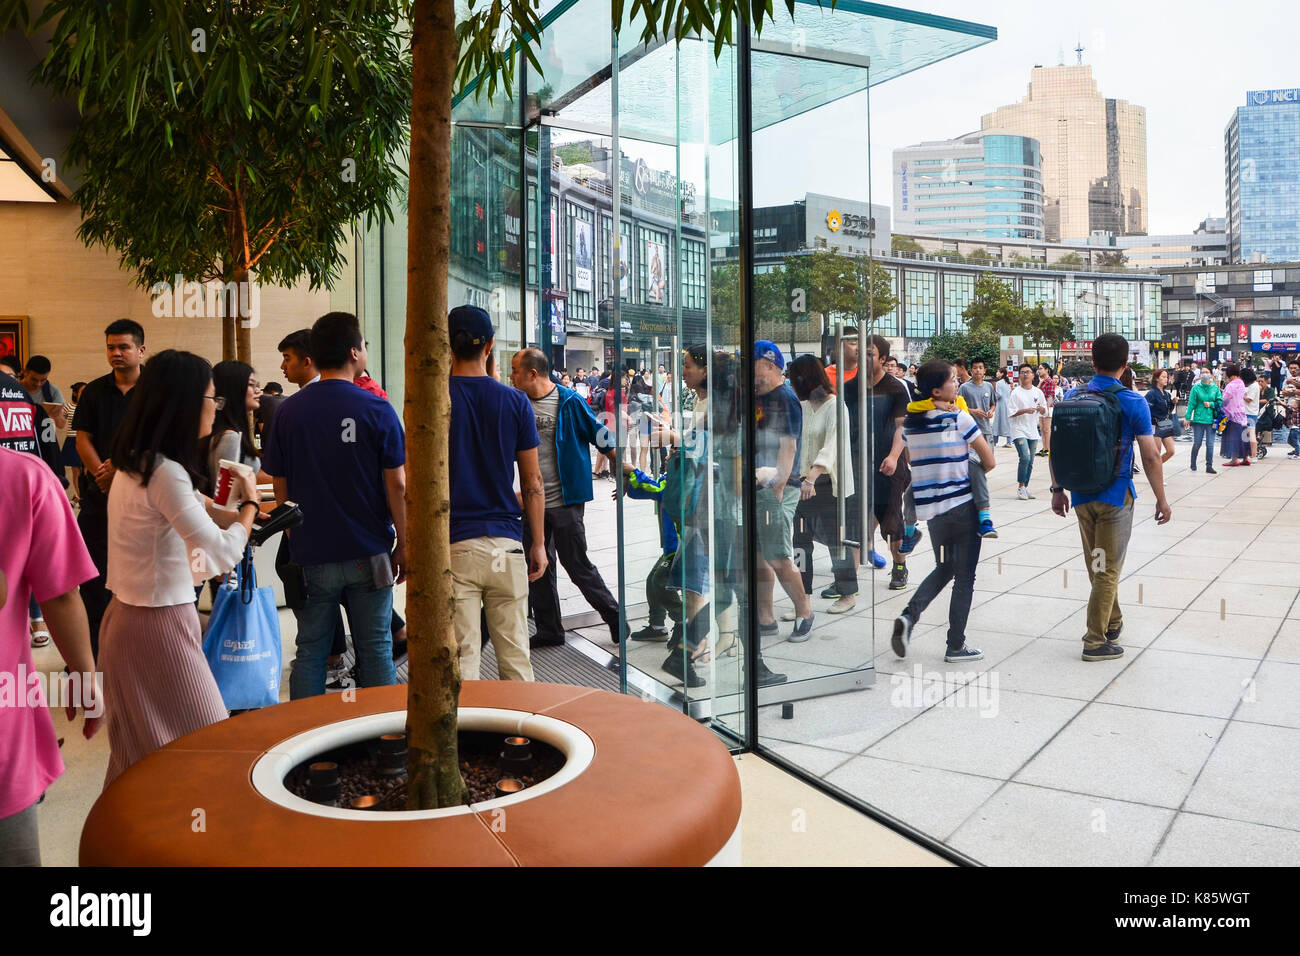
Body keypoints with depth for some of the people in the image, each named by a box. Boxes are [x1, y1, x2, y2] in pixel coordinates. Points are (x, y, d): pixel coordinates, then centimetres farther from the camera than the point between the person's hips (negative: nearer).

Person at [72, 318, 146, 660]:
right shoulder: (94, 391, 9)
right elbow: (83, 440, 4)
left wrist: (121, 468, -17)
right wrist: (104, 474, -10)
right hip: (98, 494, 3)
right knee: (94, 575, 6)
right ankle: (92, 653, 15)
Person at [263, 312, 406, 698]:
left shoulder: (289, 411, 0)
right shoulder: (377, 410, -8)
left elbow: (281, 488, 6)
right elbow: (397, 485, -8)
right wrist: (403, 544, 1)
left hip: (311, 556, 2)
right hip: (368, 554, -2)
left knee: (310, 652, 11)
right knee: (375, 652, 8)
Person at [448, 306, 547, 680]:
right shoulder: (516, 402, 1)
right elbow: (533, 484, 4)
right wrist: (538, 544, 12)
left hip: (453, 546, -2)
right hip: (506, 543, 2)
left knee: (462, 659, 2)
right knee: (515, 656, 11)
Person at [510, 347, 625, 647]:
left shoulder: (569, 402, -10)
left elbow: (601, 437, -4)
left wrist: (622, 471, -3)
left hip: (565, 501, -6)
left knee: (578, 566, -1)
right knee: (536, 567, 11)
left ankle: (615, 618, 17)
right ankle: (549, 630, 24)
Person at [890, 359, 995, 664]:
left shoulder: (910, 422, 3)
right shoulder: (959, 418, -11)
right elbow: (989, 462, -7)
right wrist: (970, 472, 10)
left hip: (930, 509, 5)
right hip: (962, 506, -5)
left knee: (944, 569, 22)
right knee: (965, 577, 6)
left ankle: (909, 616, 0)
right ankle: (956, 646, 10)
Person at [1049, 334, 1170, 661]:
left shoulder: (1072, 397, 1)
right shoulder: (1133, 403, -11)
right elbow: (1151, 456, -12)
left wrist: (1057, 489, 13)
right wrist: (1161, 499, -2)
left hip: (1081, 496, 4)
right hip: (1116, 496, -4)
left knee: (1097, 567, 19)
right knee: (1107, 569, 4)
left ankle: (1113, 623, 34)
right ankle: (1095, 641, 7)